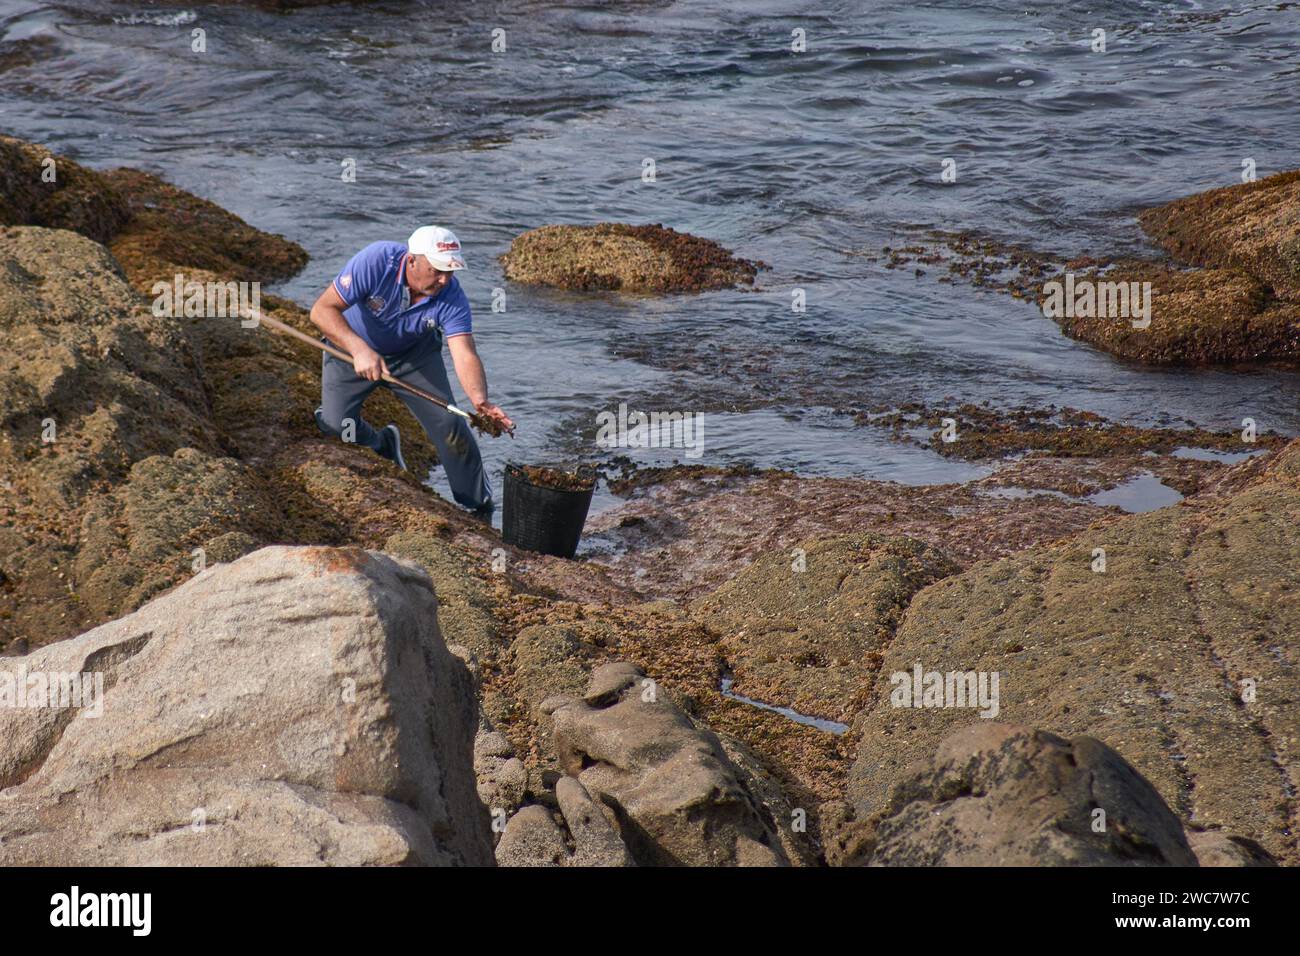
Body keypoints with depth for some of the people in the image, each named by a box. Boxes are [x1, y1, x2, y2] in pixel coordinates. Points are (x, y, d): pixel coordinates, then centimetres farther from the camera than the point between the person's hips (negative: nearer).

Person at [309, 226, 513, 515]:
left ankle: (479, 509, 7)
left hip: (414, 354, 1)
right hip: (350, 346, -1)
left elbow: (464, 355, -36)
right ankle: (382, 444, 21)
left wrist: (480, 401, -56)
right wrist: (359, 350, -51)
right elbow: (322, 310, -35)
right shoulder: (376, 262, -36)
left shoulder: (452, 298, -29)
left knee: (448, 423, -12)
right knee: (335, 424, -16)